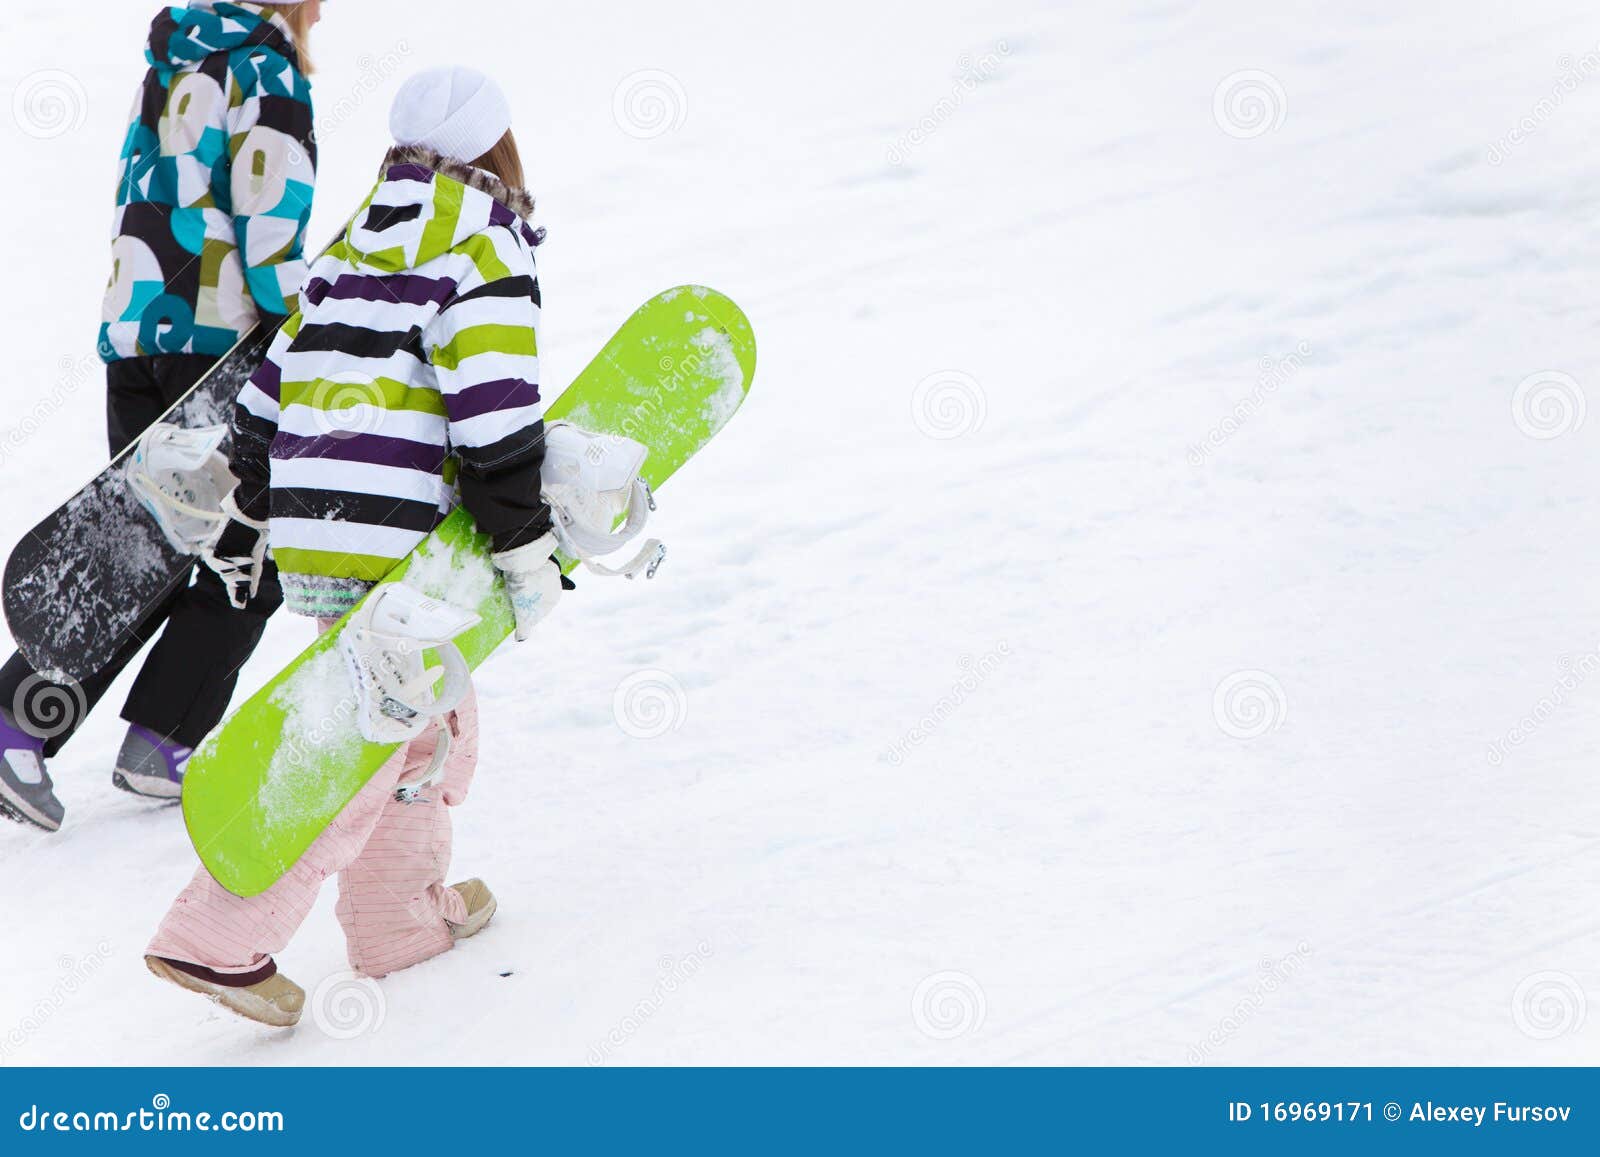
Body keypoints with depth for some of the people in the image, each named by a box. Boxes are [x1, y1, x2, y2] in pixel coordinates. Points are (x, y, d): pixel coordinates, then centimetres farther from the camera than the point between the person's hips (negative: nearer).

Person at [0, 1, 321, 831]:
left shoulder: (168, 73, 17)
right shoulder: (264, 74, -7)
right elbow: (271, 231, -14)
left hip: (135, 341, 8)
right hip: (223, 349, -7)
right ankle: (158, 746, 3)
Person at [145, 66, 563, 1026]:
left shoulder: (354, 246, 18)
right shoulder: (482, 248, -6)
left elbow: (272, 388, 20)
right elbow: (493, 415, -16)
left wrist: (248, 522, 27)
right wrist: (528, 549, -10)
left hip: (312, 536, 9)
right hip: (394, 547, -9)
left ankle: (400, 916, 31)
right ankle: (219, 939, -9)